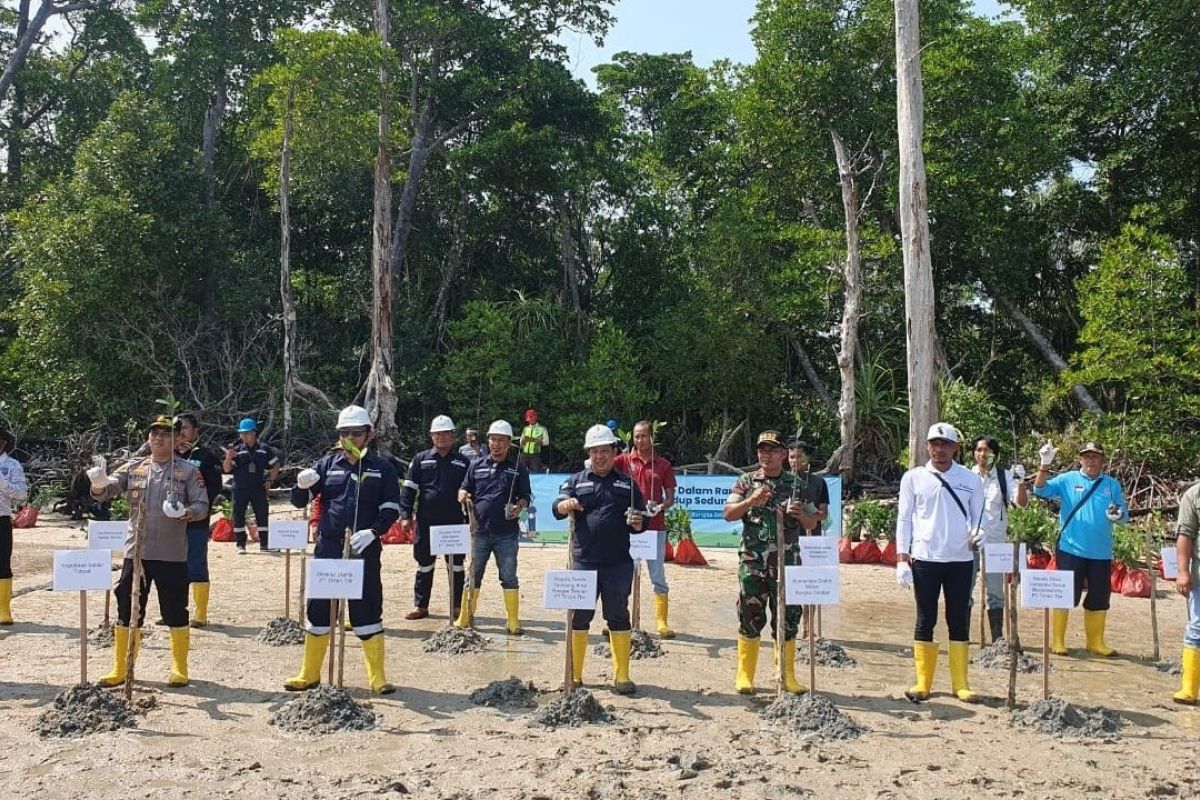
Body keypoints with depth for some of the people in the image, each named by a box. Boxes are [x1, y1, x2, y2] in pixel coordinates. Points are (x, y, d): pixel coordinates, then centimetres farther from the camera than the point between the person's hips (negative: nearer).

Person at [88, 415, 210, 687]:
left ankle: (180, 670, 16)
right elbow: (105, 491, 0)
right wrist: (99, 483, -24)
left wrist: (185, 512, -25)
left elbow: (202, 506, -4)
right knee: (127, 612, 9)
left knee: (176, 613, 3)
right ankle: (119, 669, 21)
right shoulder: (135, 468, 8)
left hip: (172, 555, -3)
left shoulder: (188, 471, -1)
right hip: (136, 552, 3)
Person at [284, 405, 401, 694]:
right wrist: (302, 484, -17)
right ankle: (309, 675, 22)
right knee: (318, 608, 8)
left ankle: (377, 678, 10)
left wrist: (373, 532, -16)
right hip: (327, 549, 2)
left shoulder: (382, 468, 2)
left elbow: (392, 508, 0)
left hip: (365, 551, -2)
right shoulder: (327, 463, 6)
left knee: (367, 610, 1)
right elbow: (300, 500, 6)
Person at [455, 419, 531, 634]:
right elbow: (465, 489, 13)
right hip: (479, 531, 2)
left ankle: (513, 622, 12)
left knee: (509, 577, 5)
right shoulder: (477, 465, 9)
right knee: (472, 576, 9)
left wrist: (519, 506, -16)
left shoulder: (518, 468, 4)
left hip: (507, 534, -2)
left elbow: (526, 496, 4)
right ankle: (464, 618, 18)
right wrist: (463, 495, -9)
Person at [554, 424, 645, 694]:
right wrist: (565, 504, -31)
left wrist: (638, 523, -9)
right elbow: (557, 508, -7)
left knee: (619, 617, 5)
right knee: (579, 617, 6)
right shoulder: (576, 481, 8)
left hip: (618, 563, 1)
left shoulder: (627, 483, 11)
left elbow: (639, 522, 15)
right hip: (583, 561, 0)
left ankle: (621, 676, 13)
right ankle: (574, 674, 16)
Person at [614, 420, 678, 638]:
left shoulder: (663, 465, 5)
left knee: (658, 576, 3)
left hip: (655, 527, 0)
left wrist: (661, 506, -16)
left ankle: (662, 622, 8)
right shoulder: (624, 460, 3)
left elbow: (670, 498, 5)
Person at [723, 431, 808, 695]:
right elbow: (728, 514, -4)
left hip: (787, 562, 1)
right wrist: (752, 500, -20)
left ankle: (788, 676, 16)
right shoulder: (745, 482, 6)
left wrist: (801, 514, -12)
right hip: (752, 562, -1)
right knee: (750, 617, 2)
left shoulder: (796, 483, 8)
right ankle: (744, 676, 12)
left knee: (788, 618, 5)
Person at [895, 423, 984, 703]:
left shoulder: (971, 479, 5)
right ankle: (923, 682, 10)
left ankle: (960, 684, 12)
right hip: (924, 559, -1)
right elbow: (904, 519, 2)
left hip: (960, 560, 1)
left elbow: (978, 517, 8)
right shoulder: (913, 478, 2)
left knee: (959, 621, 6)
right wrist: (902, 560, -4)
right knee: (925, 620, 4)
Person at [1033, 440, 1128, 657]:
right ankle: (1057, 641, 8)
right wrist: (1045, 465, -25)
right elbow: (1041, 490, -12)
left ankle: (1095, 642, 24)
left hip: (1101, 553, 3)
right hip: (1071, 550, -3)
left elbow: (1124, 514, 10)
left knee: (1098, 599, 11)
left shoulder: (1112, 485, 9)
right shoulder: (1067, 480, 0)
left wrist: (1118, 515, -15)